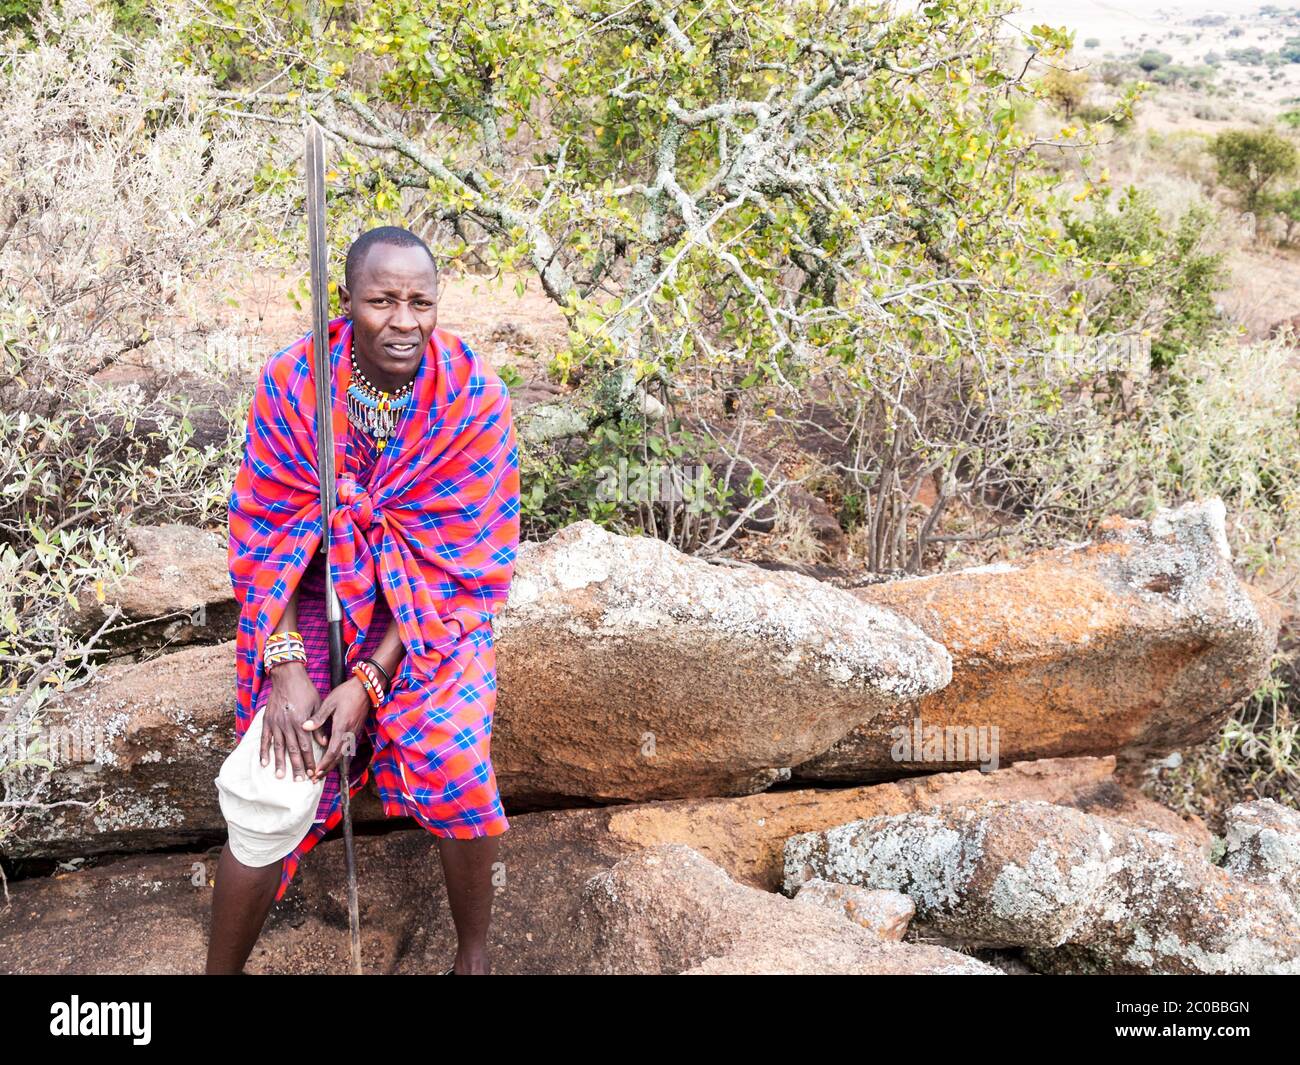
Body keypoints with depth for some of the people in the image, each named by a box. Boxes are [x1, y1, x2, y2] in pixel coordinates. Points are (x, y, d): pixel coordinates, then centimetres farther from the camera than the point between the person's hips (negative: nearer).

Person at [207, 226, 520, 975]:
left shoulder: (473, 396, -15)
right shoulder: (294, 381, -12)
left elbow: (462, 556, -14)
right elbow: (269, 533, -7)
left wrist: (371, 680, -19)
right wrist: (285, 667, -19)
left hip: (430, 610, 0)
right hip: (316, 600, 1)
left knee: (455, 763, -22)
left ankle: (475, 953, 4)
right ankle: (222, 968, 11)